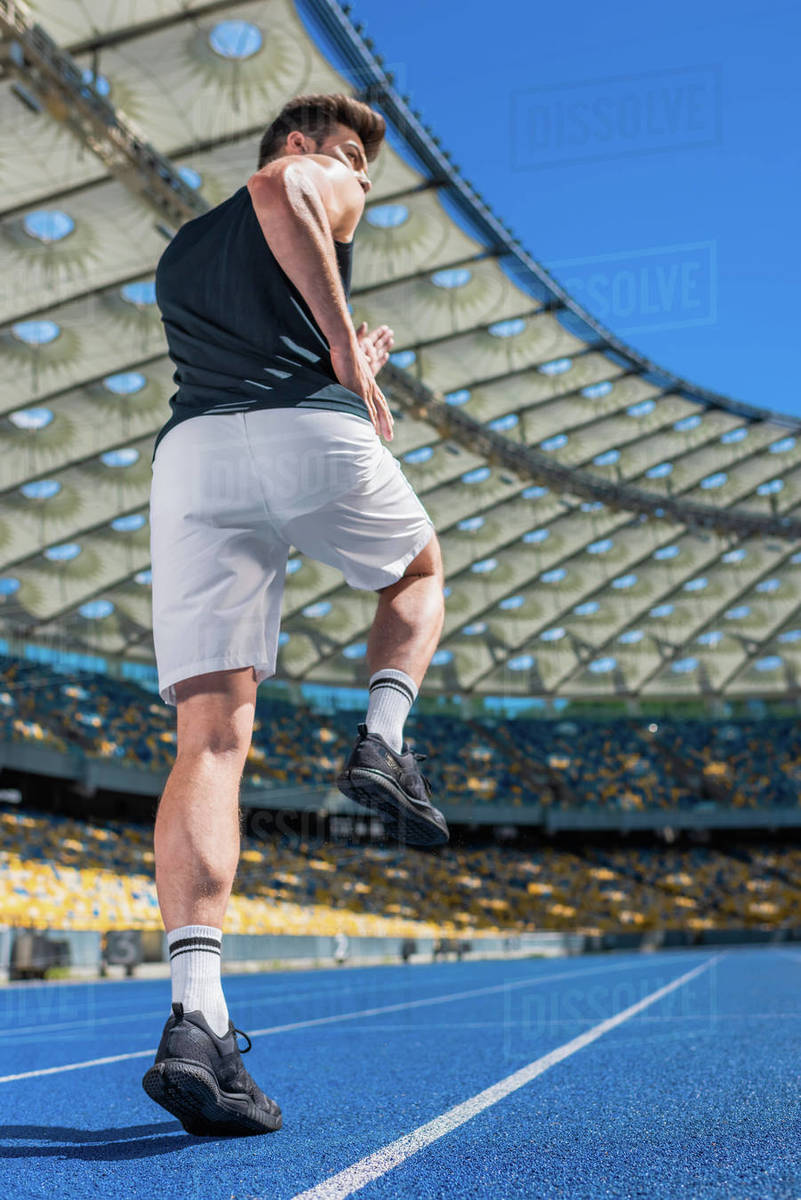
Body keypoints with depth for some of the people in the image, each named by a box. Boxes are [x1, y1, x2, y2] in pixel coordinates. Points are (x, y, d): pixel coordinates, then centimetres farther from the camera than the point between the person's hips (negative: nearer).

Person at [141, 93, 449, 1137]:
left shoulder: (178, 254, 38)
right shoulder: (311, 181, 19)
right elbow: (277, 192, -8)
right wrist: (344, 350, -7)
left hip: (190, 458, 4)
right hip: (317, 436, -4)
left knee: (211, 740, -6)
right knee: (419, 573, 28)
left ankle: (196, 1012, -22)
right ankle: (383, 741, 0)